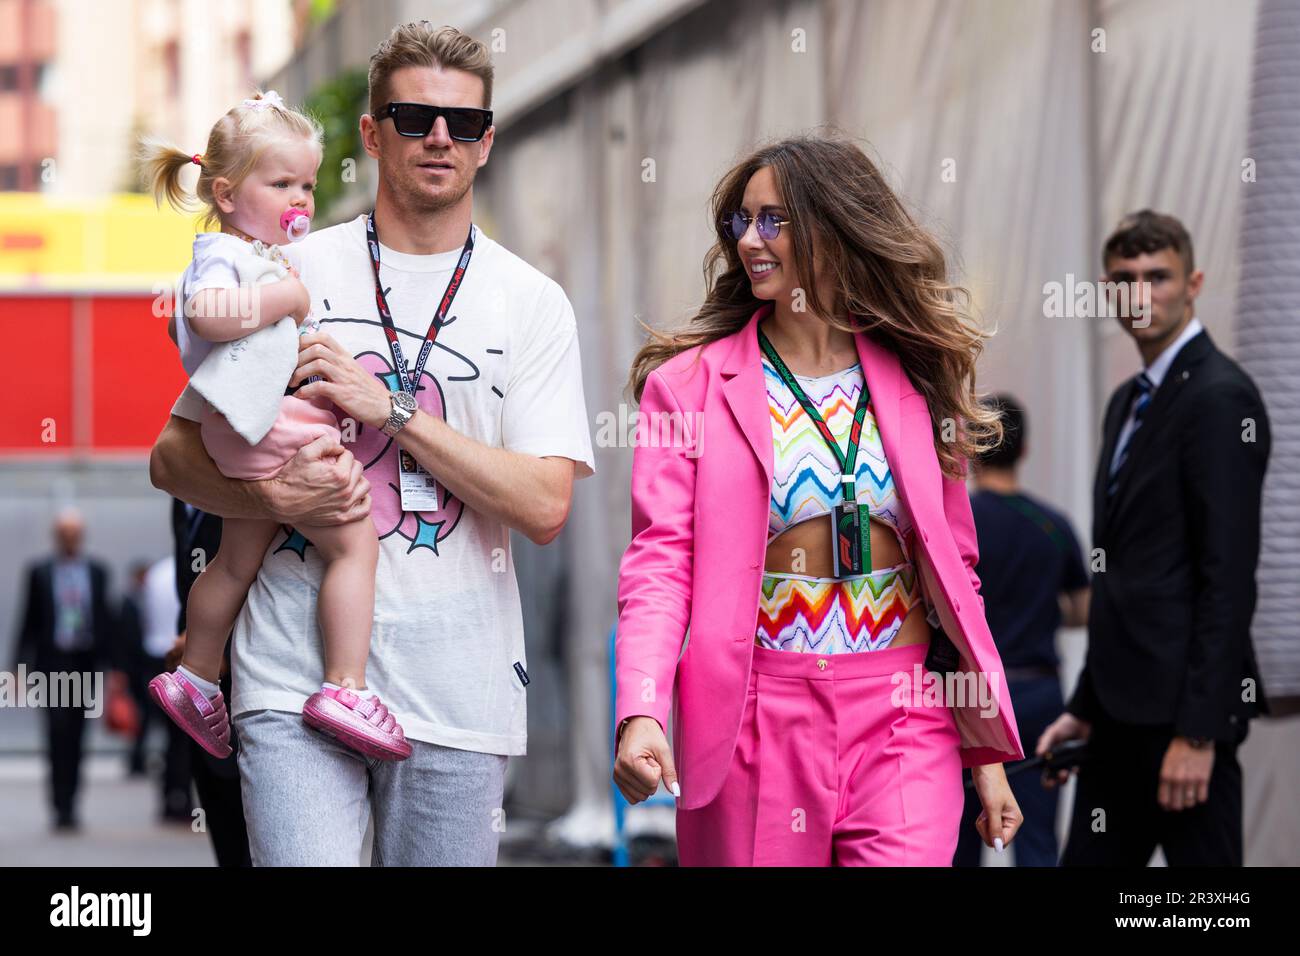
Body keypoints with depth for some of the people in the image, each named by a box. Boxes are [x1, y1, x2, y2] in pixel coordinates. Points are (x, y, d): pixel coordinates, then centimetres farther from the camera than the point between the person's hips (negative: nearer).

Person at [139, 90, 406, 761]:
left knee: (238, 560, 21)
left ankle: (194, 680, 34)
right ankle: (345, 688, -17)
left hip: (256, 433, 11)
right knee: (355, 542, -13)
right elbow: (207, 313, -32)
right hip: (274, 433, -11)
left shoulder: (266, 253, 21)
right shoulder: (224, 254, -11)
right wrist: (283, 298, -24)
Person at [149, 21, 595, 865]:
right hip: (295, 668, -1)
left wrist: (392, 410, -10)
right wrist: (275, 497, -10)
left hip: (456, 684, 1)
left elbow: (545, 507, -3)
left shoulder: (533, 304, 8)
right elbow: (173, 456, 11)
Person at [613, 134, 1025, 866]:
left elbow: (953, 566, 11)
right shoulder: (691, 384, 2)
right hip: (758, 719, -1)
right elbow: (660, 560, -7)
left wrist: (988, 754, 7)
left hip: (904, 721, 1)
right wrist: (641, 711, -24)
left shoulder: (912, 380, 9)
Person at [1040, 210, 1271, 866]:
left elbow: (1229, 577, -18)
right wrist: (1086, 707, 18)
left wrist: (1197, 731, -21)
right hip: (1125, 711, 9)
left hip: (1182, 710, -9)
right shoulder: (1129, 401, 17)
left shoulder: (1220, 398, -12)